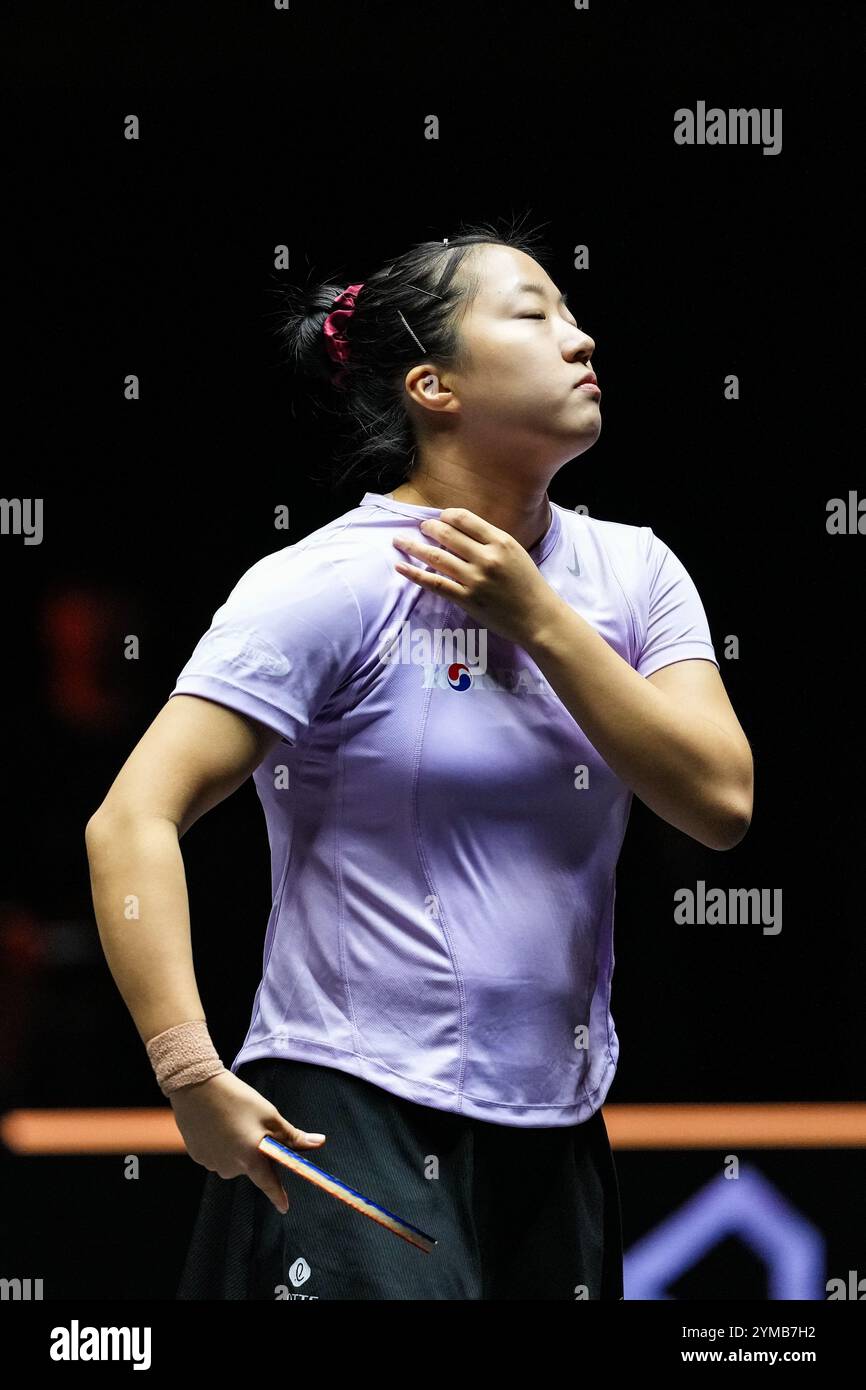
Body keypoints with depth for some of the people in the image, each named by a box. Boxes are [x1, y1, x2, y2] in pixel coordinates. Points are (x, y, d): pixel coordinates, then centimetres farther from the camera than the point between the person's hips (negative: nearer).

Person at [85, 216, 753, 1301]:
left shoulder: (633, 573, 7)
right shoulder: (326, 588, -9)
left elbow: (719, 803, -4)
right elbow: (132, 823, -15)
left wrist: (538, 619, -9)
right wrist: (193, 1080, -23)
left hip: (556, 1134, 6)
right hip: (350, 1127, -6)